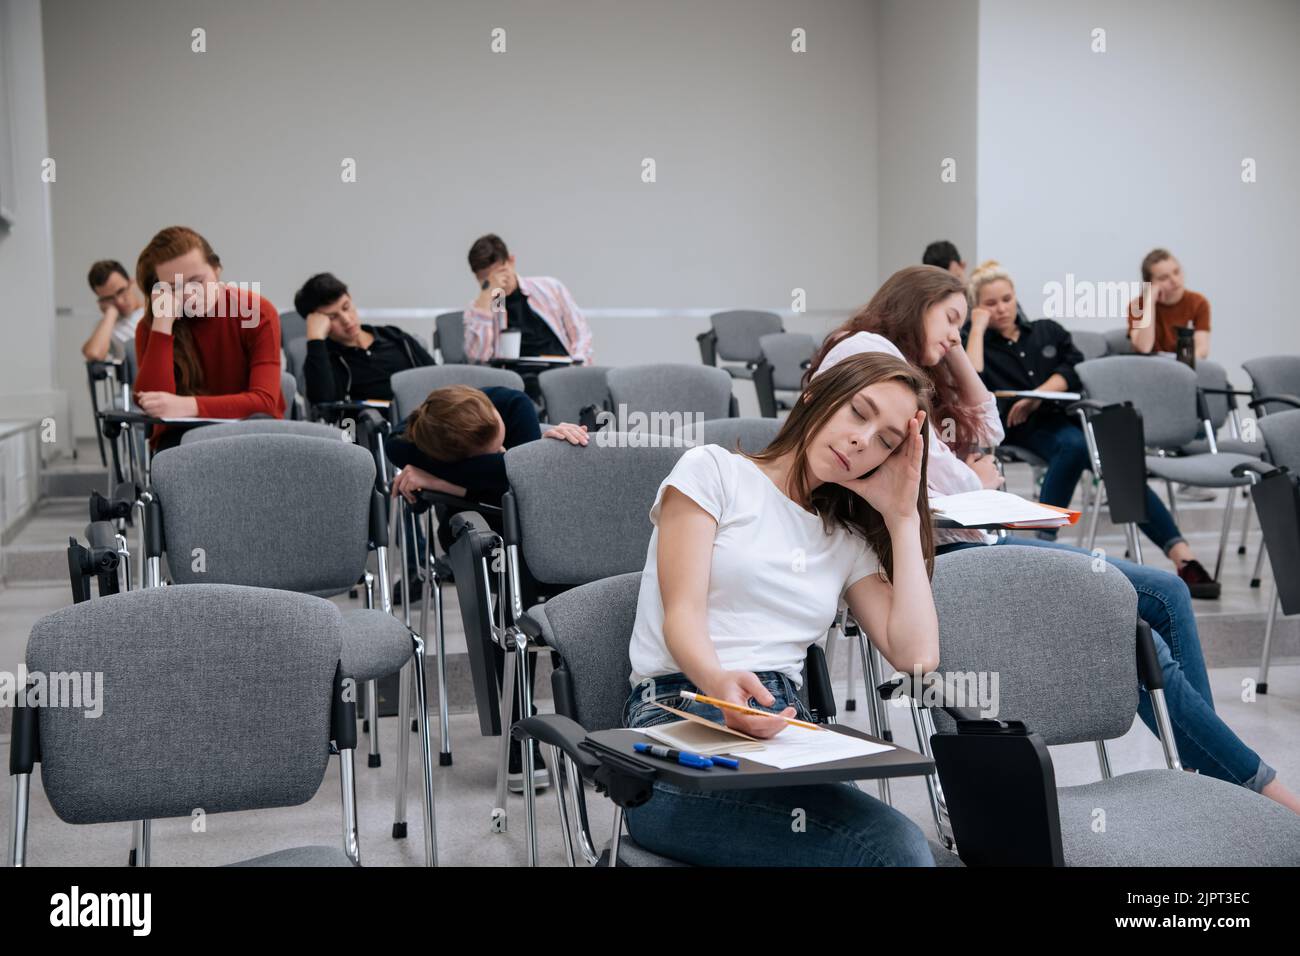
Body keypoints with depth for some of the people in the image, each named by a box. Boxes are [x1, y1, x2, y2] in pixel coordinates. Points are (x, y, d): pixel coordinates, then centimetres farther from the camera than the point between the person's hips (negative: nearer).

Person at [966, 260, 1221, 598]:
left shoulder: (1047, 330, 24)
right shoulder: (977, 344, 15)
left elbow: (1075, 369, 6)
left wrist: (1037, 396, -8)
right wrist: (978, 329, 1)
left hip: (1074, 414, 3)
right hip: (1032, 430, -3)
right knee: (1075, 444, -38)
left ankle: (1183, 557, -34)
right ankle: (1045, 545, -38)